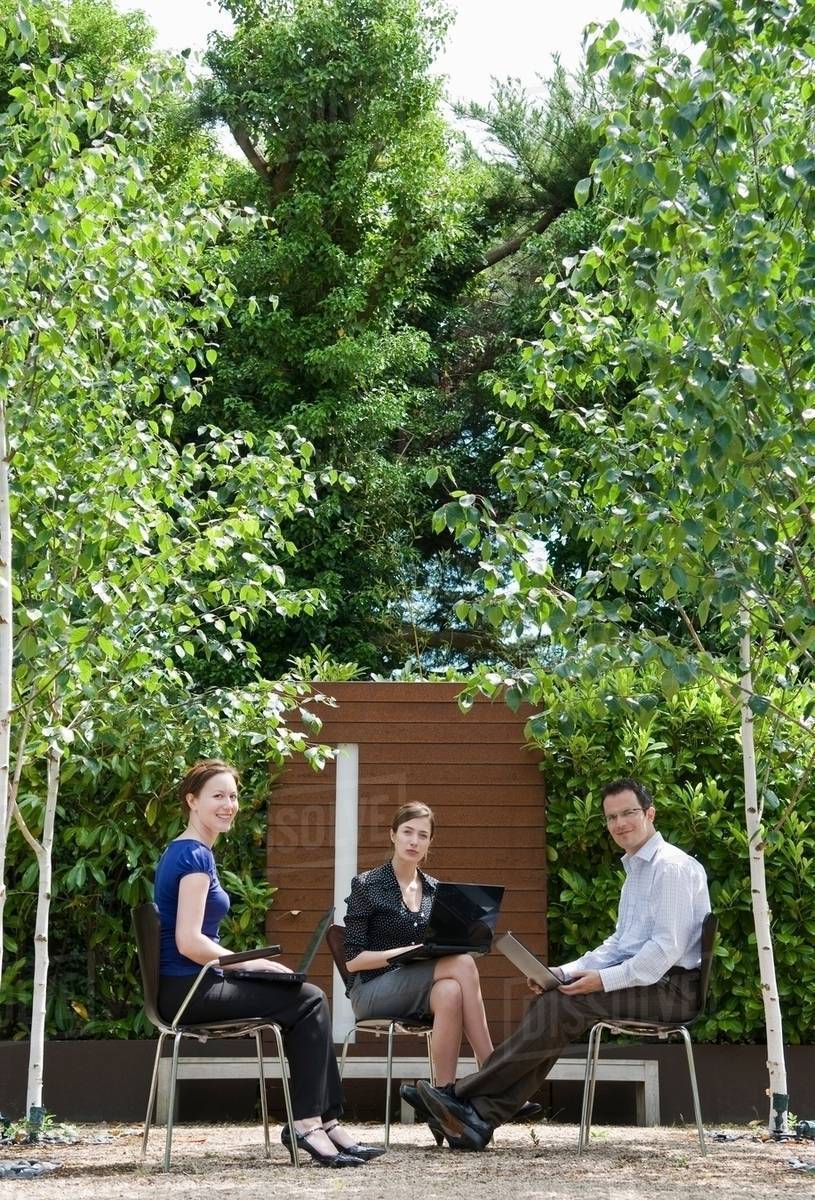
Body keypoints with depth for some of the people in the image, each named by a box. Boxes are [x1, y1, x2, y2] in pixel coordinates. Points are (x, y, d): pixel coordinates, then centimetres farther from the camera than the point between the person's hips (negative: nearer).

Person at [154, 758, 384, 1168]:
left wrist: (242, 961, 9)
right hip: (188, 990, -10)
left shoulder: (182, 851, 18)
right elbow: (189, 942, -22)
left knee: (310, 1000, 6)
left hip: (187, 988, 10)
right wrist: (246, 962, -11)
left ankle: (324, 1121, 3)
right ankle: (307, 1123, -6)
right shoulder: (196, 855, -13)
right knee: (308, 1002, -11)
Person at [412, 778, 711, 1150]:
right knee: (551, 1003, -10)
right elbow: (619, 942, 22)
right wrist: (565, 972, 8)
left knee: (563, 1005, -22)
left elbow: (667, 948, -18)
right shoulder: (636, 869, 21)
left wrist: (605, 979, -19)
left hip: (669, 987, -9)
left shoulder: (671, 867, -11)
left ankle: (463, 1095, -19)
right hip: (639, 978, 9)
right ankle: (482, 1118, -19)